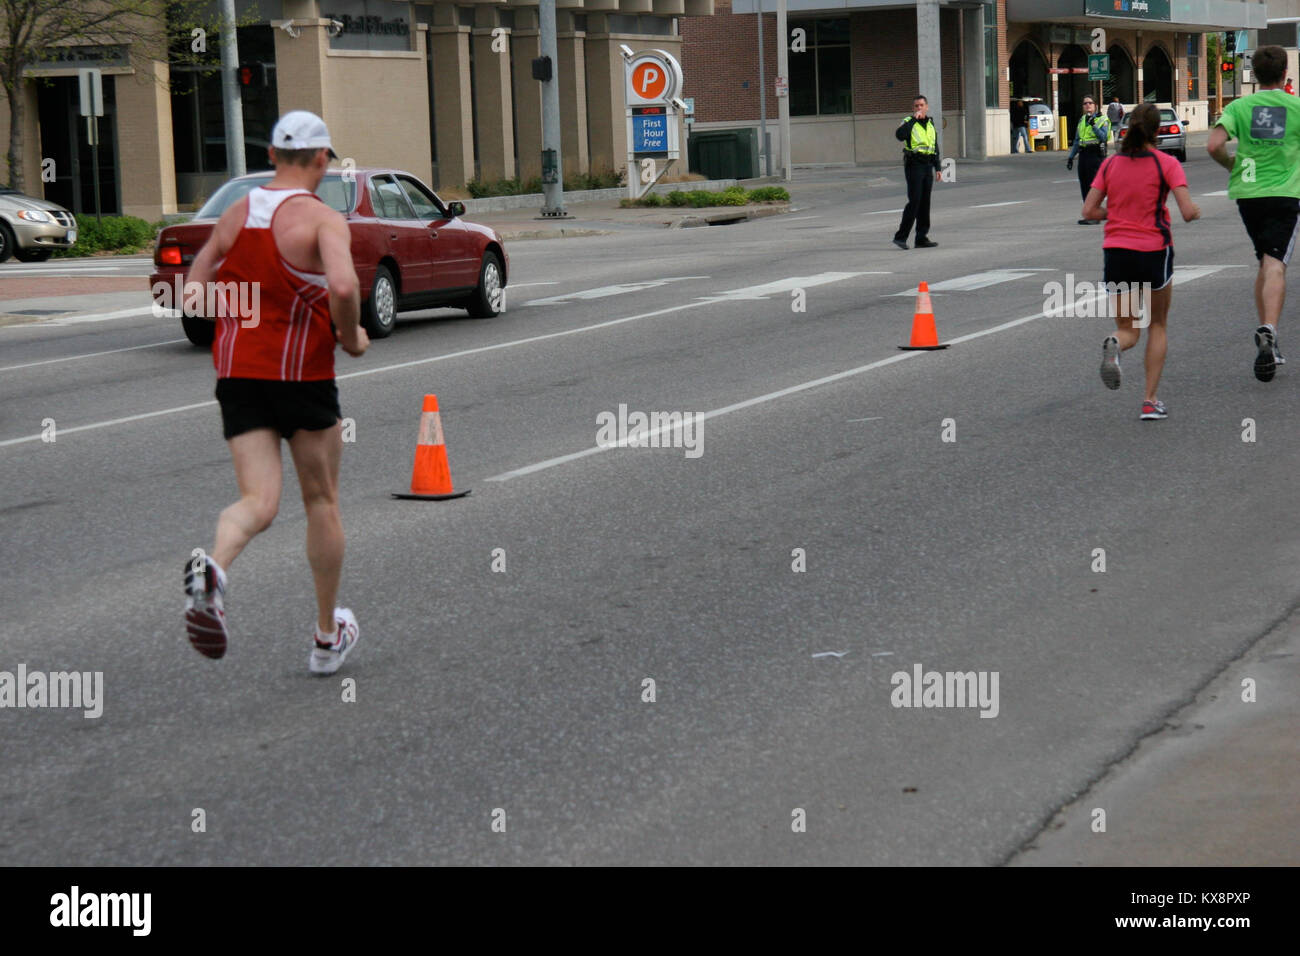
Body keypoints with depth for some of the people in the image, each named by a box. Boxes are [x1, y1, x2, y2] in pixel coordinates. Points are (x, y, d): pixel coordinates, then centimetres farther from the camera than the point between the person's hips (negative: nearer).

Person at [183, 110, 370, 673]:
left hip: (236, 373, 4)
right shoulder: (323, 219, -8)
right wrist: (351, 338, -7)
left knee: (258, 503, -1)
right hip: (302, 373, -4)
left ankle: (212, 570, -35)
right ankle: (328, 638, 23)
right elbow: (342, 286, -26)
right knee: (322, 503, 13)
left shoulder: (235, 216, 9)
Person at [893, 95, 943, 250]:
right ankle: (900, 236, -10)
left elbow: (935, 148, 23)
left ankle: (922, 238, 12)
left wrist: (938, 168, 18)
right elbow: (899, 135, -27)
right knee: (914, 201, -13)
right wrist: (914, 119, -26)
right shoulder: (909, 122, -4)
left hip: (927, 166, 7)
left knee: (925, 202, 7)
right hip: (914, 165, -7)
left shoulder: (931, 124, 16)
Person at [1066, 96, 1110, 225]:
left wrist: (1093, 125, -22)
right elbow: (1077, 140, 22)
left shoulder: (1102, 120, -2)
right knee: (1084, 185, 7)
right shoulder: (1082, 120, 18)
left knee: (1094, 185, -9)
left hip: (1096, 155, -7)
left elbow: (1103, 137, -17)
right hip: (1083, 155, 7)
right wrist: (1071, 156, 19)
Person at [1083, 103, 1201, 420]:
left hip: (1116, 252, 2)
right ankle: (1150, 400, 9)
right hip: (1154, 251, -2)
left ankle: (1115, 346, -26)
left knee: (1128, 330, 13)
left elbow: (1089, 210, 0)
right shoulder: (1166, 164, -7)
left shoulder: (1110, 164, 3)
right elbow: (1188, 212, -15)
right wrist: (1195, 211, 8)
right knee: (1158, 326, 18)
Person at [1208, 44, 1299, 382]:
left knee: (1264, 263, 18)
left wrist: (1231, 165, 11)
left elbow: (1214, 145, -9)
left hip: (1248, 192, 3)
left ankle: (1265, 337, 18)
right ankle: (1269, 331, -33)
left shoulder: (1239, 106, 2)